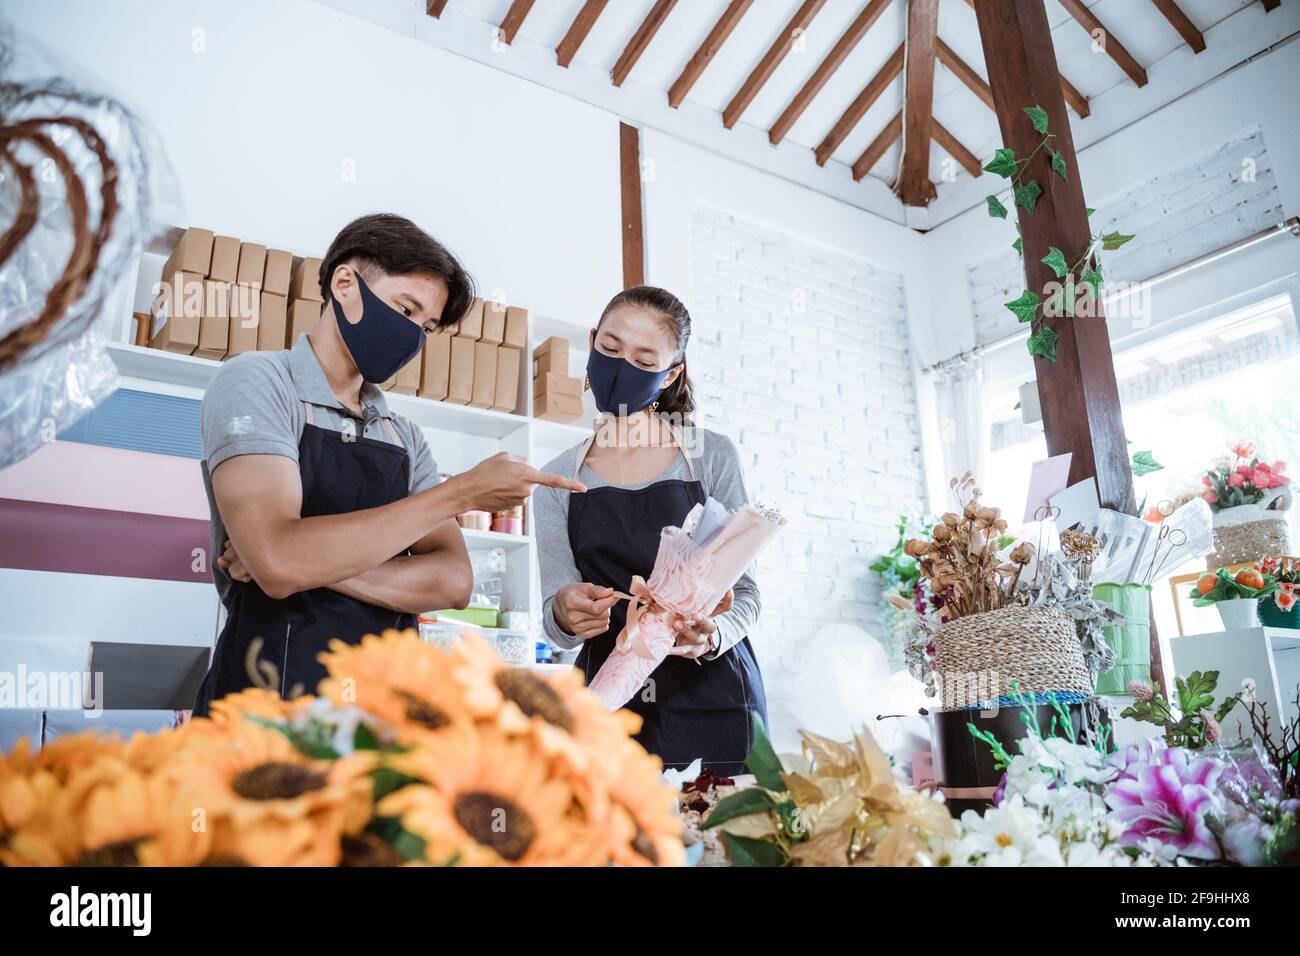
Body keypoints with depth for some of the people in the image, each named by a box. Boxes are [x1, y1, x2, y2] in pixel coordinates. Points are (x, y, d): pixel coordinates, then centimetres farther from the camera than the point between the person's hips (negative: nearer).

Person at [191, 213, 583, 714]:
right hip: (275, 690, -3)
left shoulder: (405, 437, 12)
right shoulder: (255, 382, -3)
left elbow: (453, 581, 0)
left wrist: (315, 566, -15)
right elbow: (279, 562, -19)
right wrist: (462, 493, -15)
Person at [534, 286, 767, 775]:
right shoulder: (559, 480, 5)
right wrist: (564, 613, -20)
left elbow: (745, 588, 0)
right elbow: (554, 620, 3)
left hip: (712, 699, -1)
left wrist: (712, 635, -21)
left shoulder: (712, 456, 0)